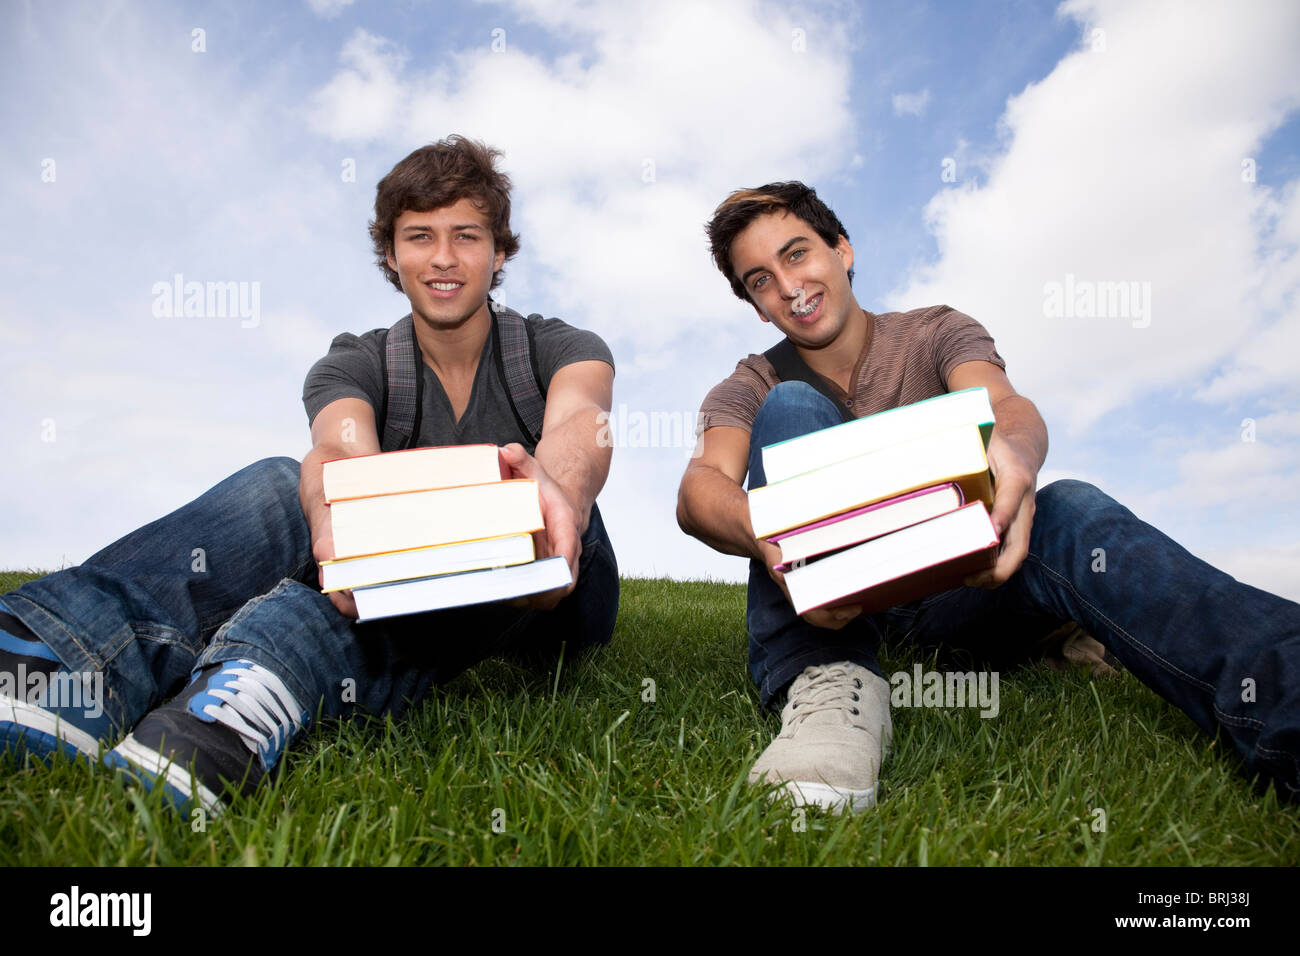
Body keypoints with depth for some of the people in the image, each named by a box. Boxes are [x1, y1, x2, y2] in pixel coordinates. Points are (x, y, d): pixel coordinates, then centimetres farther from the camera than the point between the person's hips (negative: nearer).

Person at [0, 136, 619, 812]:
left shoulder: (560, 349, 0)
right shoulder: (353, 364, 3)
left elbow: (578, 424, -26)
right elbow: (343, 446, -22)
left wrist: (560, 493, -52)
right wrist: (336, 519, -48)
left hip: (548, 598, -1)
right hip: (409, 593, 2)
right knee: (281, 485, -23)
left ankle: (255, 683, -58)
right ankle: (60, 661, -49)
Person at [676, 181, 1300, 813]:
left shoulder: (935, 333, 6)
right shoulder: (749, 390, 4)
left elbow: (1005, 403, -18)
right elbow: (700, 488, -18)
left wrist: (1013, 451, -45)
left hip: (953, 592, 1)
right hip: (826, 606, 0)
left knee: (1068, 512, -28)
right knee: (790, 407, -19)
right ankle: (831, 683, -37)